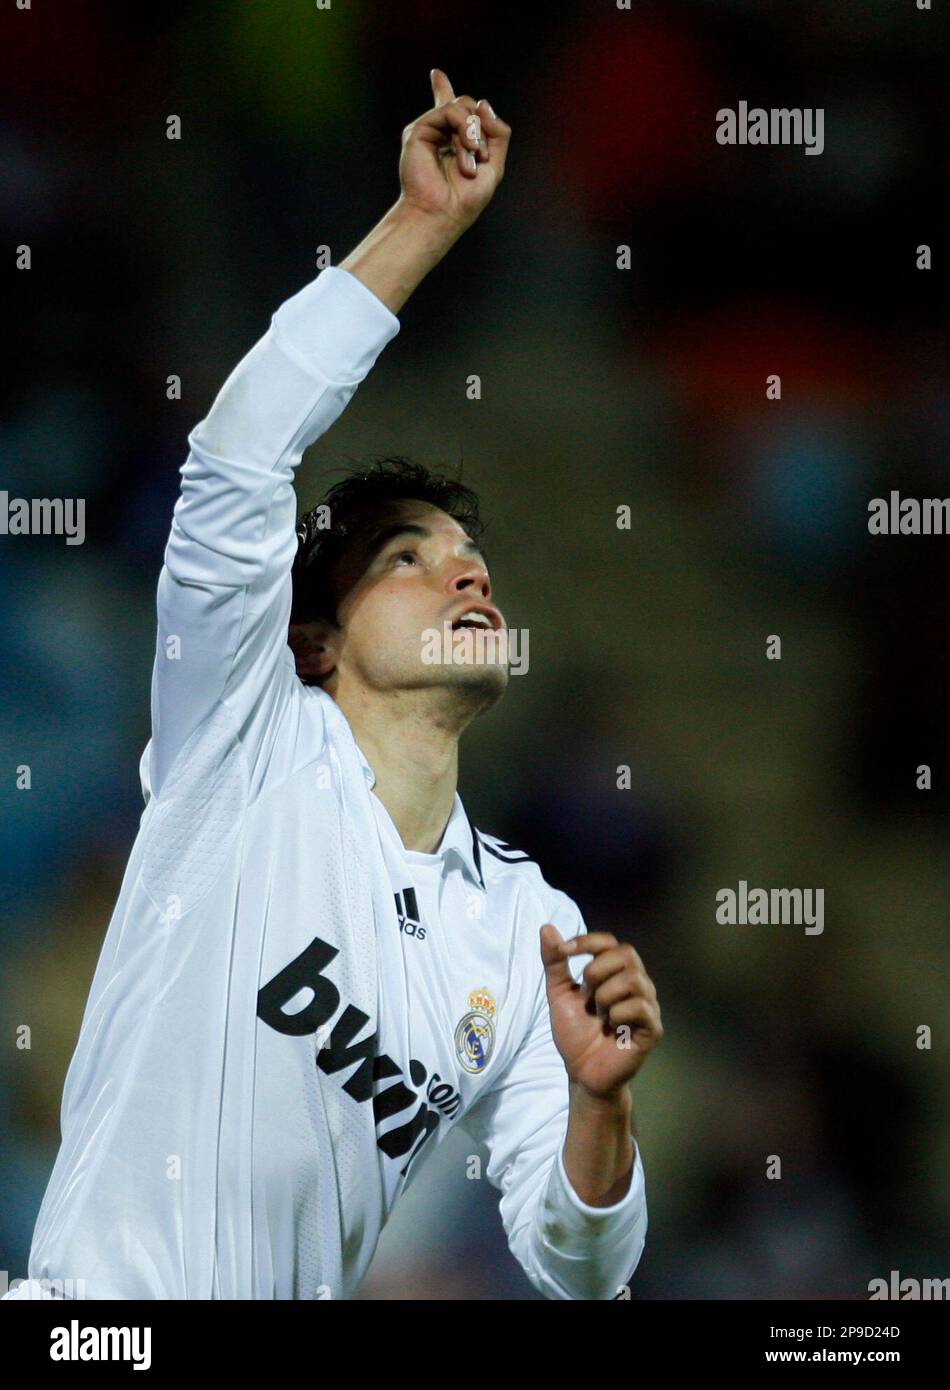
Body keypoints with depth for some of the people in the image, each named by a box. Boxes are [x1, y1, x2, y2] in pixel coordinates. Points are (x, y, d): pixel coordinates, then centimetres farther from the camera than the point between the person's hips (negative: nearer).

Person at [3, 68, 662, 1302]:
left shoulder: (533, 925, 10)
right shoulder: (254, 754, 2)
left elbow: (577, 1271, 7)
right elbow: (239, 459, -11)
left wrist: (598, 1100, -12)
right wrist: (424, 225, -10)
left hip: (306, 1298, 2)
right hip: (99, 1291, -2)